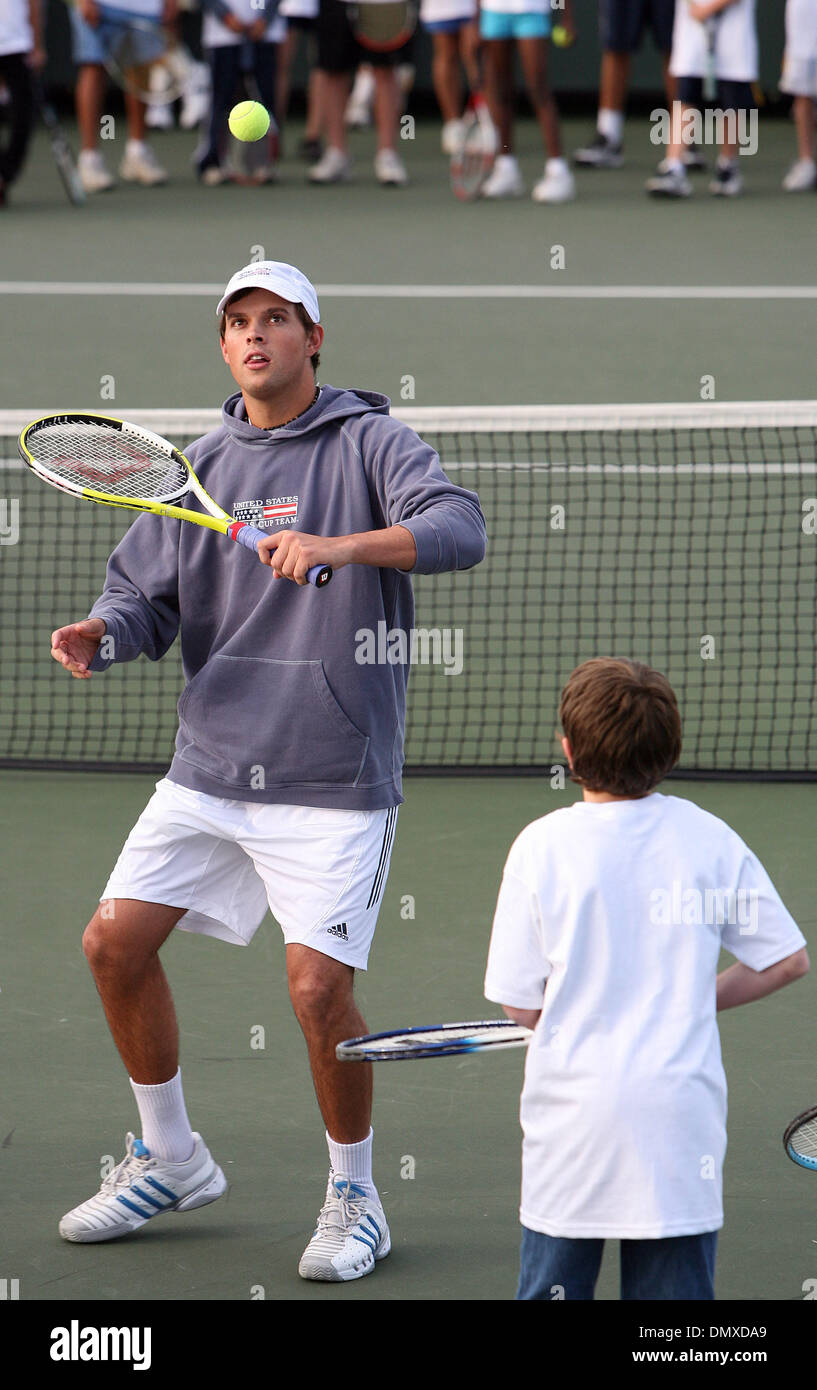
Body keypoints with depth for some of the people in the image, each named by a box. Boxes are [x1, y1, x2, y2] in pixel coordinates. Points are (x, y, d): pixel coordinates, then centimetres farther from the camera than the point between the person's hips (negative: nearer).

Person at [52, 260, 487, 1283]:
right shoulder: (201, 466, 11)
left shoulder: (368, 443, -5)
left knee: (318, 986, -11)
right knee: (116, 941, 3)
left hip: (333, 782, -6)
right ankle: (170, 1161, 22)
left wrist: (338, 545, -34)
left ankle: (354, 1199, 10)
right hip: (209, 770, 6)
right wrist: (102, 633, -11)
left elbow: (458, 528, -21)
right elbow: (147, 589, 11)